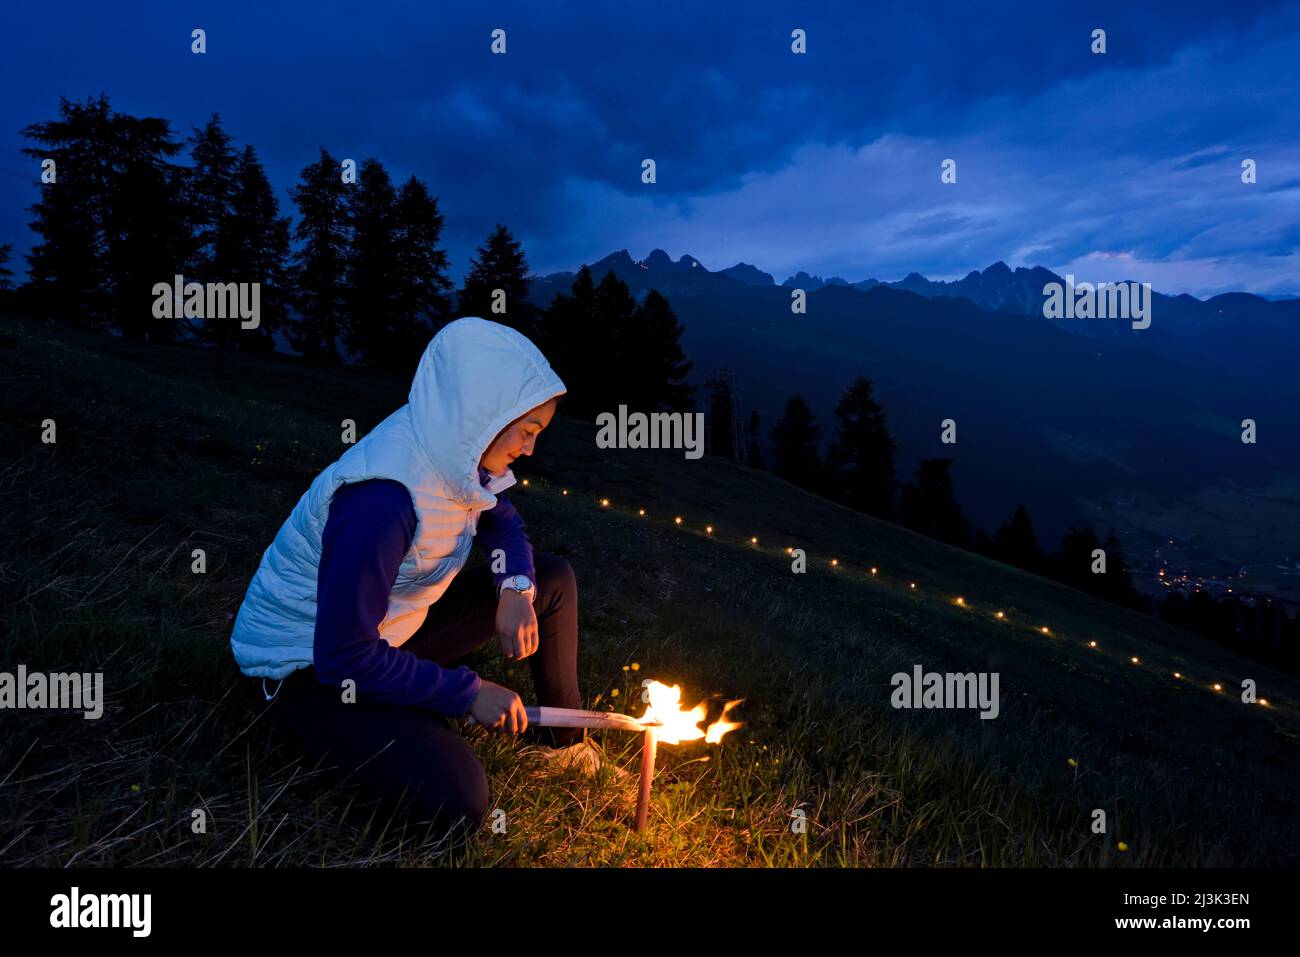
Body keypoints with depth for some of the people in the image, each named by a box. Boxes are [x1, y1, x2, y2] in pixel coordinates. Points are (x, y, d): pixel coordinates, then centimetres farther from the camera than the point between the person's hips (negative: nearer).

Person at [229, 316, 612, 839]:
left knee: (553, 580, 4)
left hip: (389, 630, 9)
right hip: (310, 666, -9)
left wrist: (515, 589, -10)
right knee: (458, 800, -27)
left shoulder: (453, 451, -8)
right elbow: (344, 656, -30)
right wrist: (468, 692, -22)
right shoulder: (382, 497, -34)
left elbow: (503, 523, 11)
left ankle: (561, 740, 18)